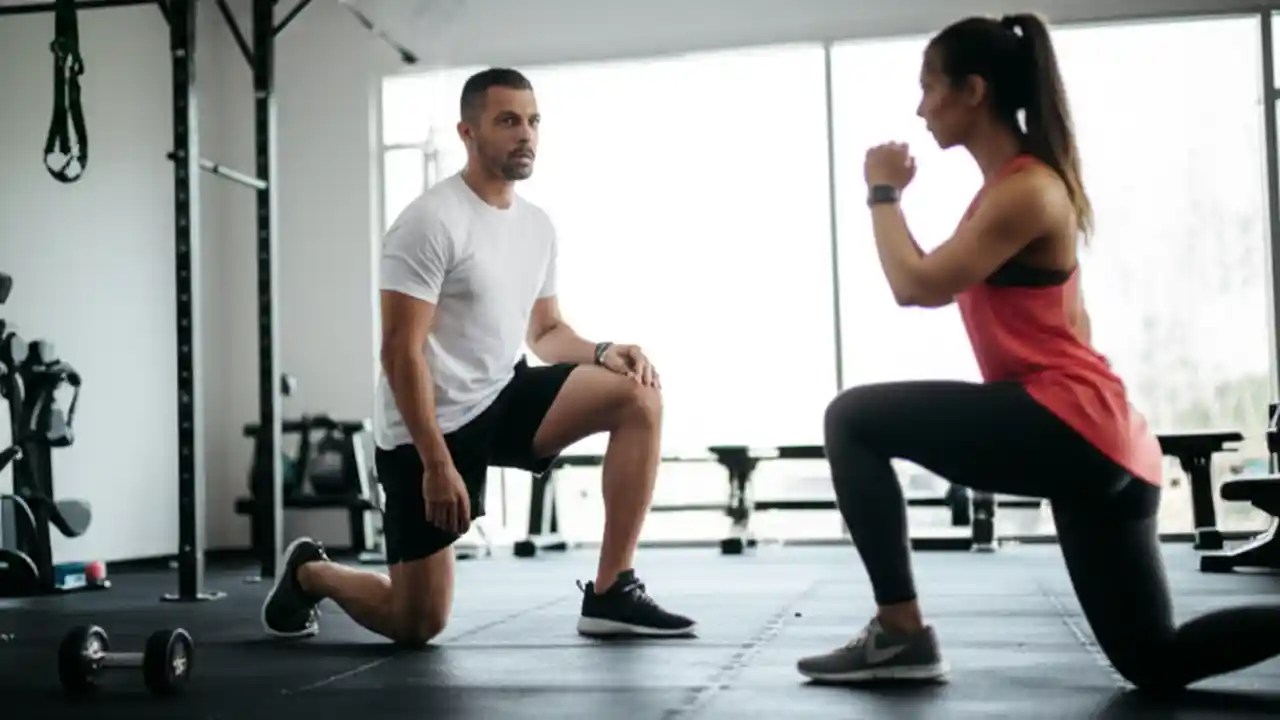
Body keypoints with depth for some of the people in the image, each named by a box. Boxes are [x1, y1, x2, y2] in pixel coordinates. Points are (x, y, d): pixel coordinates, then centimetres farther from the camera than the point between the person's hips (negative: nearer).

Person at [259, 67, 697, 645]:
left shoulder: (537, 225, 7)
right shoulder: (432, 222, -18)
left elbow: (543, 330, 16)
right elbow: (401, 352, -21)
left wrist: (603, 352, -6)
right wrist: (438, 464, -24)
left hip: (501, 398, 7)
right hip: (431, 425, -7)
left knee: (639, 396, -14)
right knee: (416, 625, -3)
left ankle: (610, 595, -10)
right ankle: (308, 572, 32)